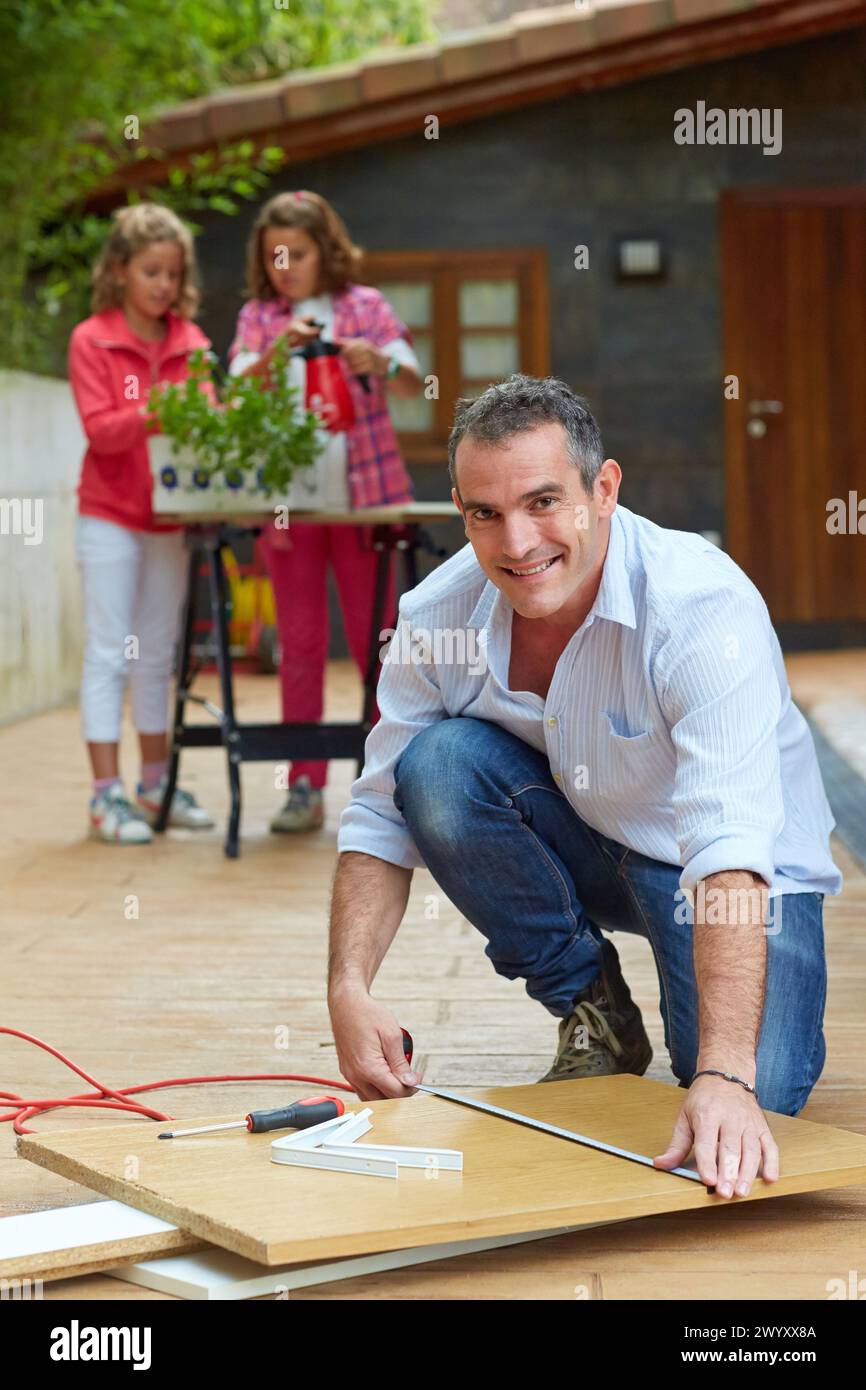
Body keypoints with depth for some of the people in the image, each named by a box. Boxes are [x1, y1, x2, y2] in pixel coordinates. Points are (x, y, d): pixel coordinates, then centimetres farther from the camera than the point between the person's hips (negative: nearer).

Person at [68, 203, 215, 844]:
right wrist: (151, 416, -30)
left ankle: (158, 783, 20)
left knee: (158, 654, 11)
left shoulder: (191, 340, 8)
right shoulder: (91, 340, -5)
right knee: (110, 652, -4)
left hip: (170, 519, 5)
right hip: (110, 517, -4)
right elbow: (99, 429, -13)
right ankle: (107, 794, -3)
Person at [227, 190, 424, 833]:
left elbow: (412, 383, -3)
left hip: (365, 493, -1)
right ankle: (306, 787, 7)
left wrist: (381, 361, -24)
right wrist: (272, 353, -24)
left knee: (374, 635, 1)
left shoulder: (365, 304, 6)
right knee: (299, 642, 3)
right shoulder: (258, 316, 9)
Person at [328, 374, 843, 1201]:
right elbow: (380, 818, -9)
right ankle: (594, 1013, -3)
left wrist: (726, 1076, -53)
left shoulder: (705, 606, -33)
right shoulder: (438, 614, -17)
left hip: (740, 874, -4)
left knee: (752, 1096, -27)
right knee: (437, 762, -24)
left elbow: (729, 846, -44)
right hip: (577, 845, 4)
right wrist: (349, 989, -25)